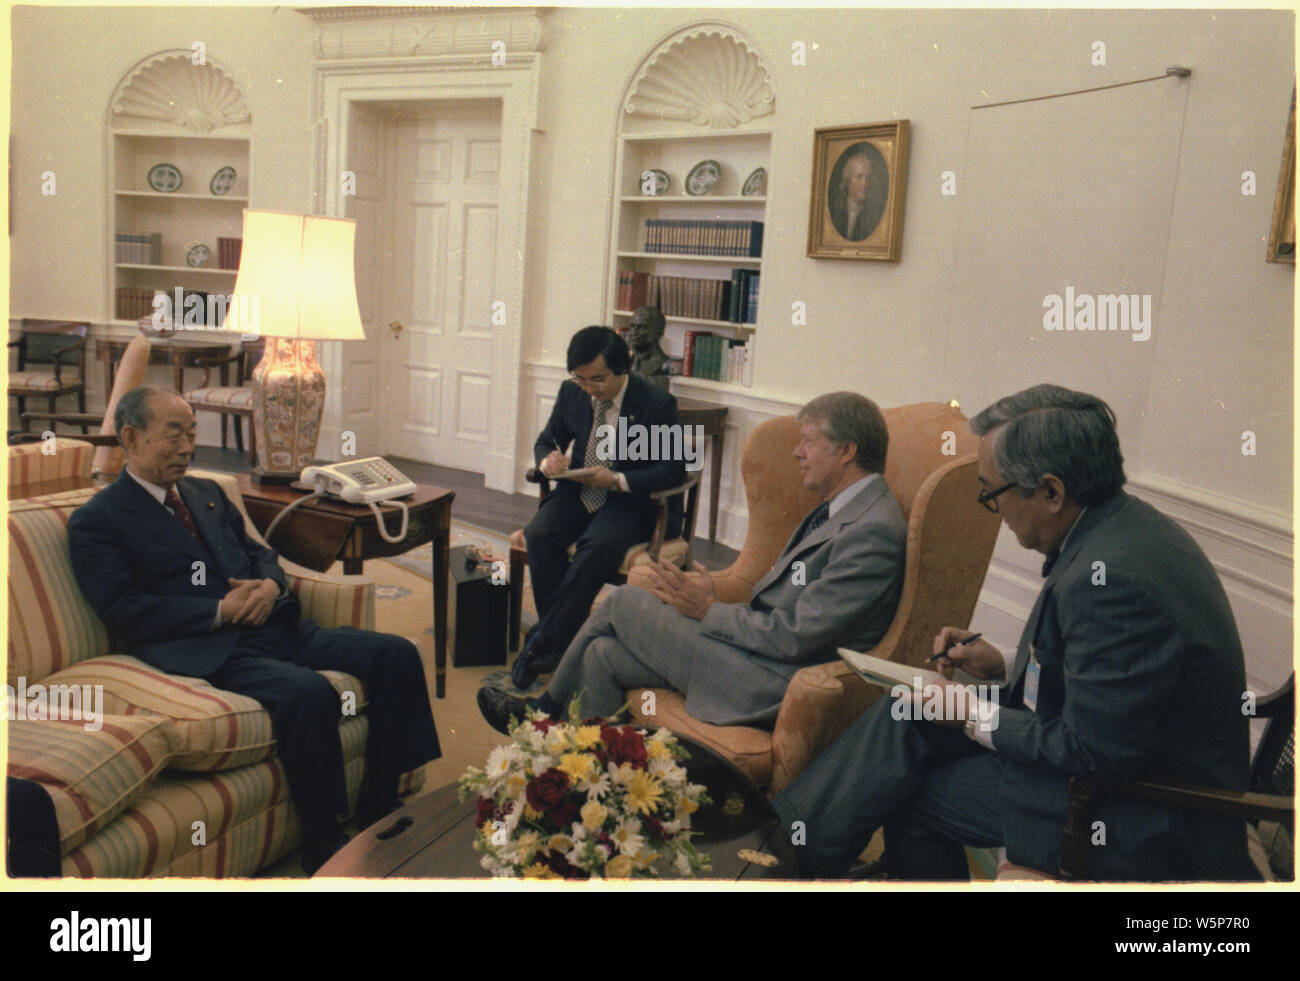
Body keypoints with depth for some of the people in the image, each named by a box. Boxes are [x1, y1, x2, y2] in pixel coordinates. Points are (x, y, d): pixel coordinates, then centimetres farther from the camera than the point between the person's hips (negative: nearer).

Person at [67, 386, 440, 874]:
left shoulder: (208, 493, 24)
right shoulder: (95, 521, 2)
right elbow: (124, 611, -8)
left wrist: (271, 586, -1)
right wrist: (221, 611, -15)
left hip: (276, 627, 8)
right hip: (211, 651, -7)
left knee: (396, 655, -10)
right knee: (310, 693, -34)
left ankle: (378, 814, -2)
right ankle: (323, 849, -17)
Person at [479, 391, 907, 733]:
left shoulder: (874, 532, -19)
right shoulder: (837, 510, 13)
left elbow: (795, 637, -22)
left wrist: (709, 609, -12)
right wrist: (707, 601, 1)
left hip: (768, 684, -9)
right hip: (758, 641, 9)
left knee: (622, 602, -5)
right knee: (603, 654, 4)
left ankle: (547, 709, 20)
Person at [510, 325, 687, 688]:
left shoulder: (657, 404, -11)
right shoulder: (572, 393, 4)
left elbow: (674, 470, -12)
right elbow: (547, 440, 16)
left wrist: (618, 480, -25)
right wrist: (548, 458, -10)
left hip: (630, 500, -4)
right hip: (578, 492, 5)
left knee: (597, 548, -34)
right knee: (539, 535, -26)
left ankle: (542, 643, -26)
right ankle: (564, 639, -19)